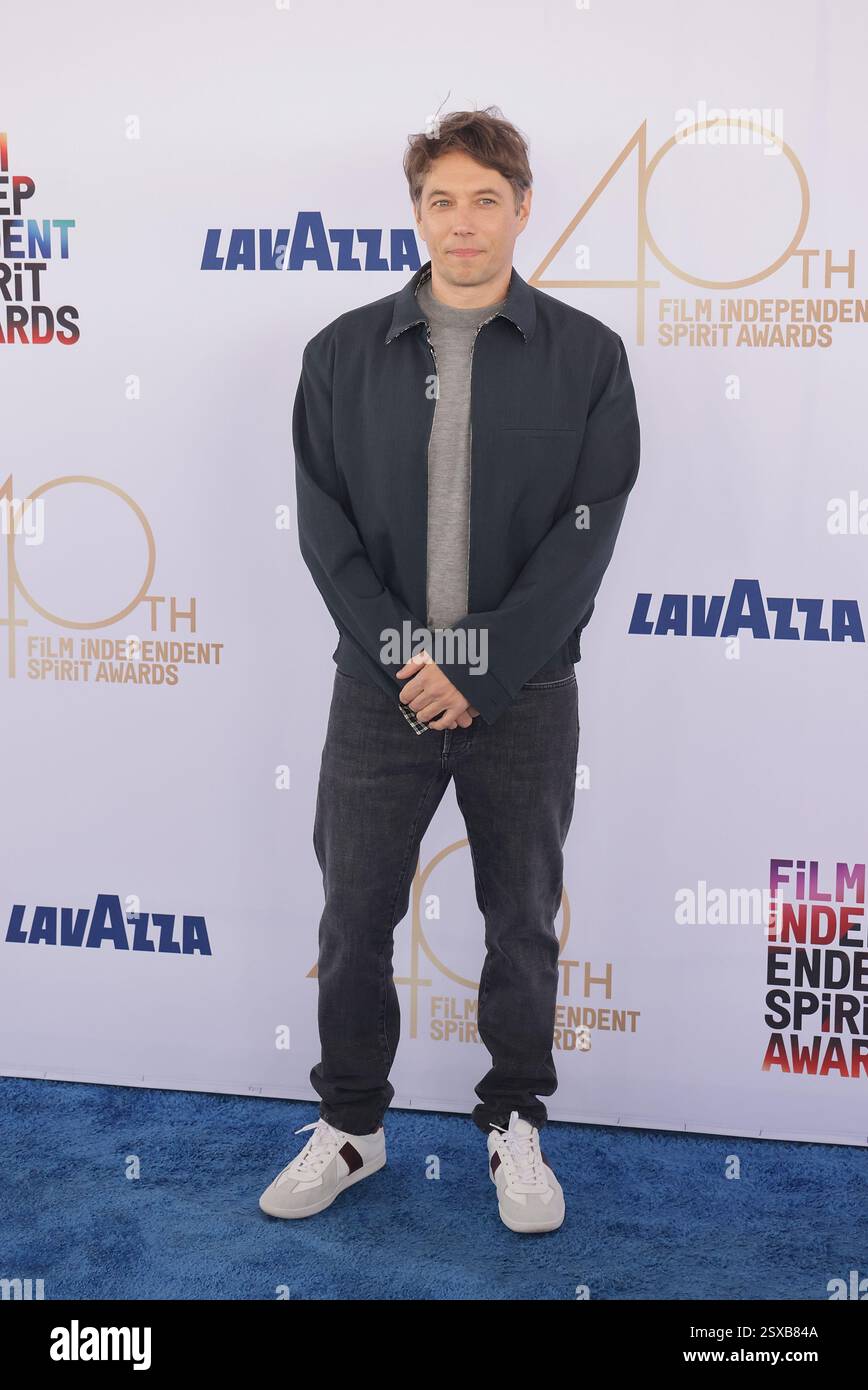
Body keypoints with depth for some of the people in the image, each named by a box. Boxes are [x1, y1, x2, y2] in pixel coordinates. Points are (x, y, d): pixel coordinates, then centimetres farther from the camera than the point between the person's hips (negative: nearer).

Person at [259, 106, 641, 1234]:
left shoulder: (584, 355, 0)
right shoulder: (346, 351, 5)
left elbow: (588, 531, -6)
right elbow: (324, 518, 0)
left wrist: (483, 668, -14)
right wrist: (399, 647, -12)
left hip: (525, 693, -1)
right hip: (381, 682, 1)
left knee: (523, 921, 11)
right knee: (355, 918, 8)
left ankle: (516, 1123, 30)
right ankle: (351, 1123, 28)